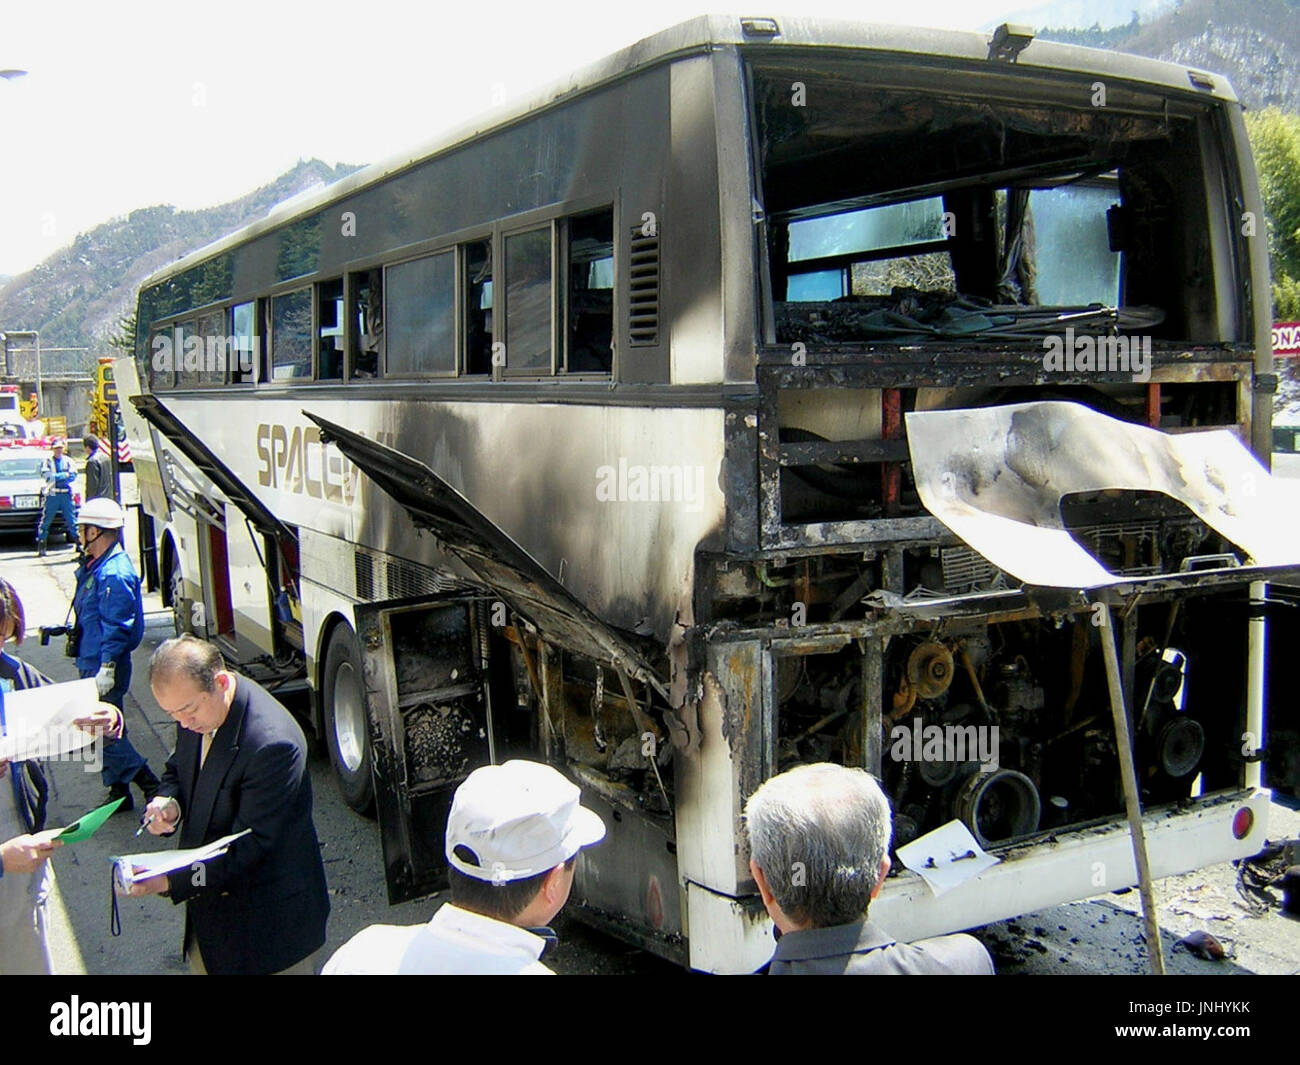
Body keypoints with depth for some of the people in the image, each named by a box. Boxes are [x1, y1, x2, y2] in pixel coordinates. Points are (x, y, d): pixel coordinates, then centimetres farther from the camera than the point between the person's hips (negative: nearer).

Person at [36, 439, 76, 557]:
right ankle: (41, 546, 3)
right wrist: (65, 475, -9)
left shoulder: (68, 461, 12)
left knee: (72, 520, 3)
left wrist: (56, 477, -11)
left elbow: (73, 476, 0)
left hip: (66, 494, 2)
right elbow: (47, 476, -11)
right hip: (52, 495, -2)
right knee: (46, 521, -2)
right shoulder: (47, 461, 3)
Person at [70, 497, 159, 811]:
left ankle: (151, 786, 0)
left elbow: (117, 626, -24)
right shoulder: (96, 567, 12)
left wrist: (107, 667, -25)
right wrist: (85, 660, 24)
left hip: (103, 667, -10)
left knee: (105, 732, -7)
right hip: (92, 664, 10)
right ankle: (118, 793, 24)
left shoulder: (114, 574, -21)